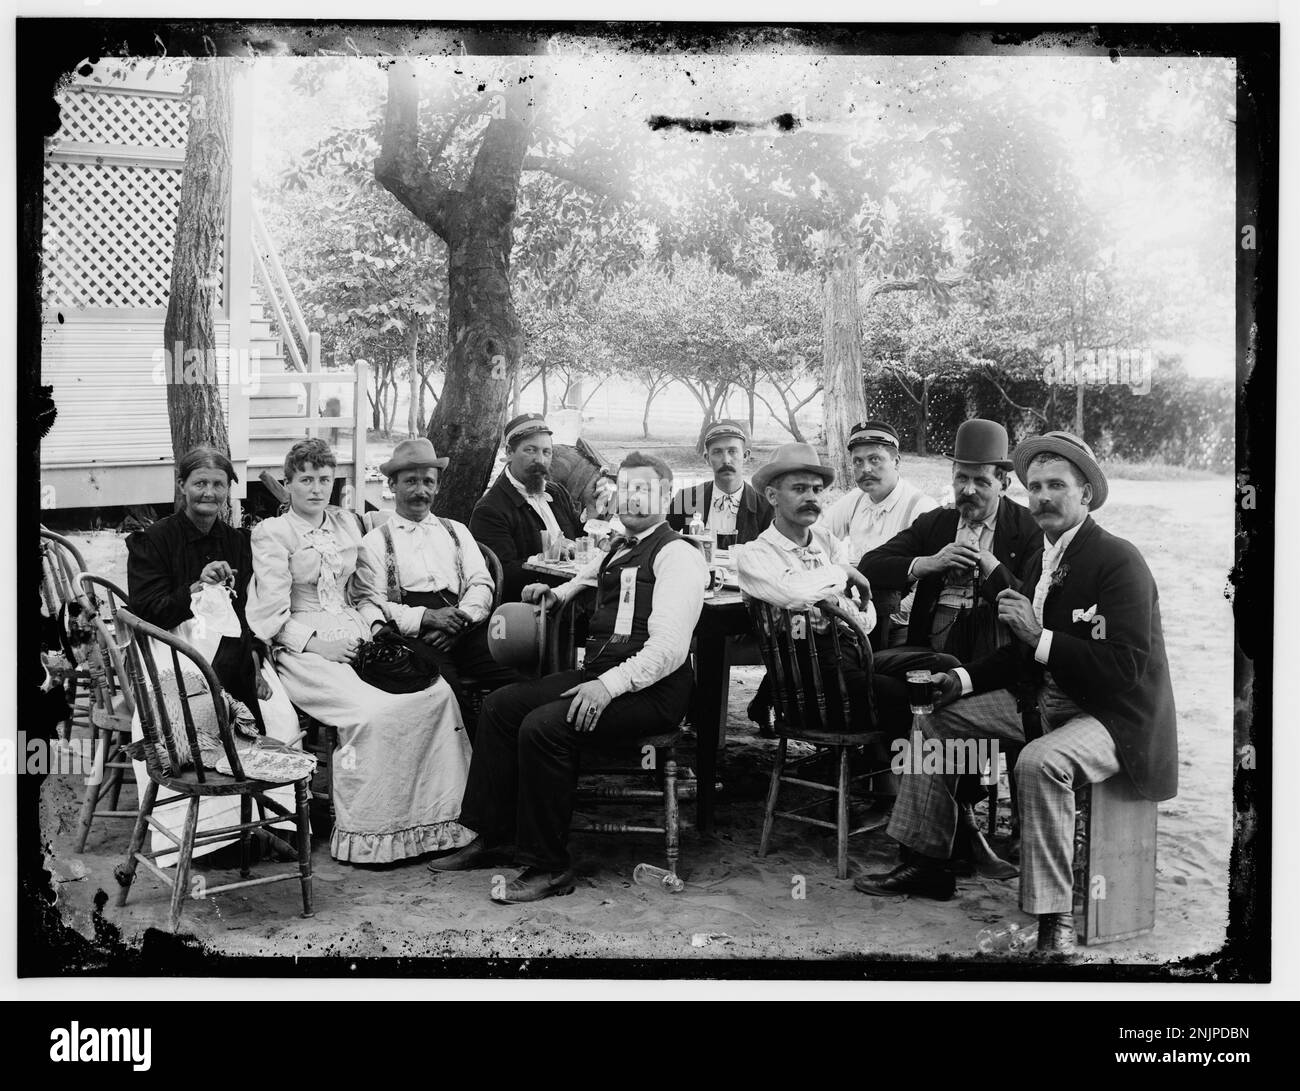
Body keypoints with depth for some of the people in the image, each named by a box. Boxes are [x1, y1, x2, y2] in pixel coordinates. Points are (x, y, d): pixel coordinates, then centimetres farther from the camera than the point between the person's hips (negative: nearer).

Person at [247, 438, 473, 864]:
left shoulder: (346, 523, 19)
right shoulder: (270, 533, 2)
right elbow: (273, 615, -5)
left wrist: (369, 626, 3)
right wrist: (316, 642, -16)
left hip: (355, 638, 5)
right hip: (304, 649, -5)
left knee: (437, 693, -19)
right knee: (372, 713, -32)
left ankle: (436, 817, -14)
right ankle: (364, 836, -19)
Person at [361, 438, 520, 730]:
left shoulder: (456, 531, 25)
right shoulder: (376, 541, 13)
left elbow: (482, 585, 14)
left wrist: (462, 616, -7)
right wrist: (425, 617, -13)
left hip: (465, 632, 3)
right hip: (413, 638, -3)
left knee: (519, 677, -26)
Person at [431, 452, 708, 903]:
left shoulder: (677, 555, -9)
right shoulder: (617, 549, 19)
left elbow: (669, 648, -20)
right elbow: (589, 576, 46)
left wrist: (609, 686, -28)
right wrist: (558, 592, 27)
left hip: (651, 689, -9)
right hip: (599, 673, 9)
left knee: (543, 726, -26)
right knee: (501, 704, -1)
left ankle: (548, 867, -14)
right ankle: (490, 838, 6)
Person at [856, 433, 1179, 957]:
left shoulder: (1118, 561, -17)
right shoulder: (1044, 559, 9)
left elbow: (1125, 667, -25)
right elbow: (1023, 653, 16)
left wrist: (1039, 637, -28)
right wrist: (964, 679, 2)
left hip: (1113, 715, -9)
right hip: (1049, 698, 9)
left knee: (1039, 763, -37)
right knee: (939, 715, 6)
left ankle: (1055, 922, -25)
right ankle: (926, 861, 14)